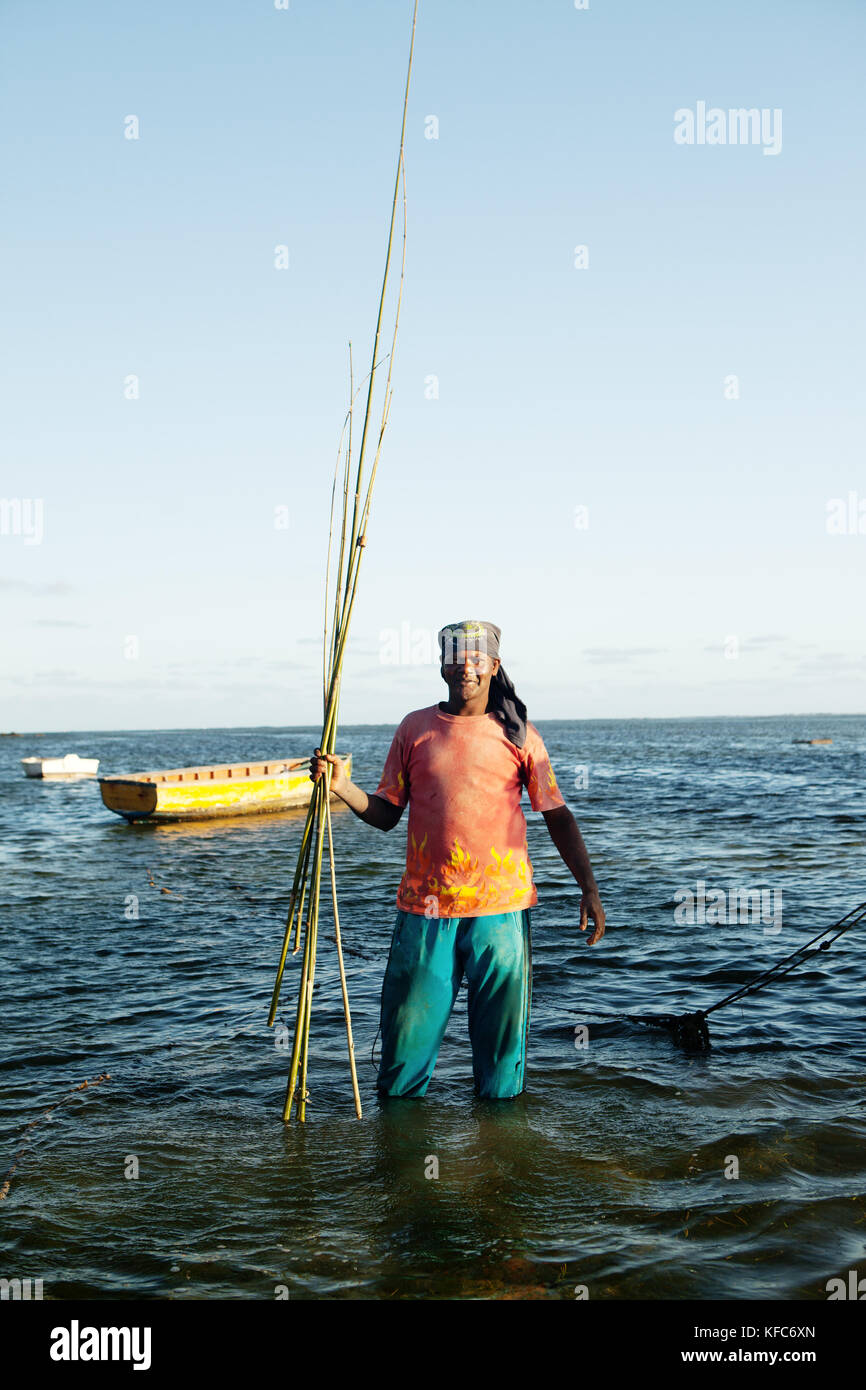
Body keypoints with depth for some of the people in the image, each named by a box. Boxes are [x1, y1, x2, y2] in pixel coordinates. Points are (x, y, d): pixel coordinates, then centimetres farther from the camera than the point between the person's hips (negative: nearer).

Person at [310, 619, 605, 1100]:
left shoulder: (518, 734, 4)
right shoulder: (415, 728, 7)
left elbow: (557, 814, 6)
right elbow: (385, 814, 9)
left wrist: (590, 889, 0)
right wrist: (343, 786, -9)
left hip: (501, 906, -1)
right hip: (425, 907, 1)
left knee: (502, 1028, 7)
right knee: (409, 1027, 6)